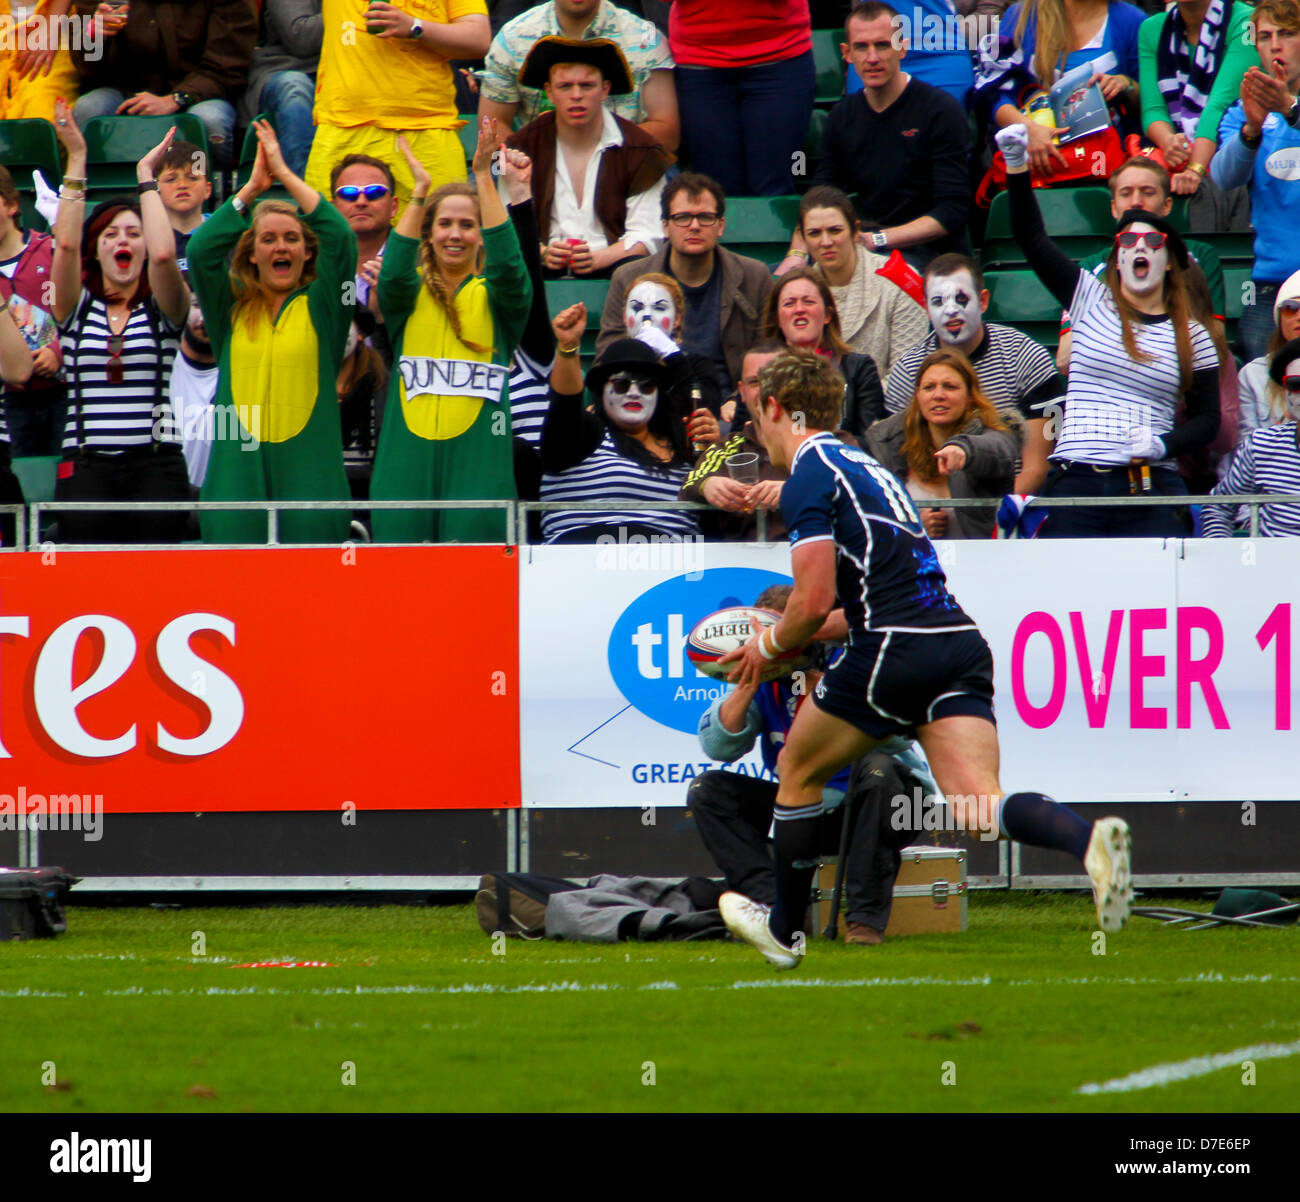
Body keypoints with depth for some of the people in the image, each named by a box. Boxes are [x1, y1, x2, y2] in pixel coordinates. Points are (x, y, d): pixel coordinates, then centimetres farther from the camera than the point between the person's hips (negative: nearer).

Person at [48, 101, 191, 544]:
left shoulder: (161, 309, 7)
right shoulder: (75, 309, 10)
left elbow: (163, 255, -13)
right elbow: (65, 245, -7)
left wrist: (146, 174, -5)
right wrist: (76, 161, -7)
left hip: (156, 467, -1)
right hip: (87, 469, 1)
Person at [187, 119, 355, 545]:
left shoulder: (320, 307, 7)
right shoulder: (231, 307, 10)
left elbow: (340, 239, -5)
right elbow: (201, 250, -4)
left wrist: (285, 174, -2)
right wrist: (253, 186, -2)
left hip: (309, 474, -1)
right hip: (238, 473, 1)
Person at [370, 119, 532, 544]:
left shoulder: (494, 297, 8)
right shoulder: (411, 296, 10)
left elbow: (507, 265, -12)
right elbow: (394, 274, -11)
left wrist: (484, 178, -19)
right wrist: (420, 190, -18)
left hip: (478, 457, -1)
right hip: (408, 457, 1)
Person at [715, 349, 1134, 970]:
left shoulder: (807, 480, -2)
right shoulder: (862, 466, 26)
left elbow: (814, 602, -10)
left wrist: (767, 646, 9)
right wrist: (790, 633, 36)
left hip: (896, 650, -7)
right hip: (960, 639, 7)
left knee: (798, 773, 17)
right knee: (979, 810, -9)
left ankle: (782, 930, 28)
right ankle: (1089, 837, -37)